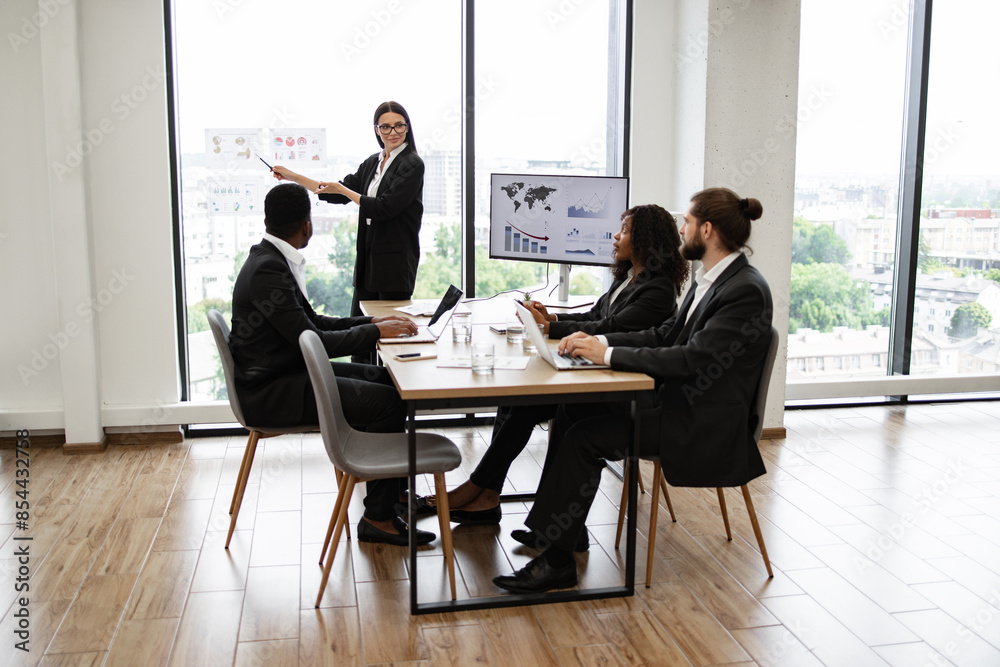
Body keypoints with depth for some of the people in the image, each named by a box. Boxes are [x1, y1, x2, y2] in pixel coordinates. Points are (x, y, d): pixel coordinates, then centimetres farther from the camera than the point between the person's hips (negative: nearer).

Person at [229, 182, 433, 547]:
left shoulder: (271, 259, 10)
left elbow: (311, 322, 16)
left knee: (384, 378, 10)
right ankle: (378, 518, -5)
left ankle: (397, 489, 16)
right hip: (269, 392, -10)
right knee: (388, 402, -16)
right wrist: (376, 331, -12)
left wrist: (371, 322, 8)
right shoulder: (268, 270, -21)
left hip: (287, 373, 10)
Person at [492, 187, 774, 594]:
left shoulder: (746, 290, -19)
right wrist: (600, 340, 0)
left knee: (584, 439, -19)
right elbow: (665, 335, 14)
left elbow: (693, 358, -27)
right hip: (675, 400, 10)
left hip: (703, 424, -10)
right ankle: (559, 525, 13)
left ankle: (557, 560, -9)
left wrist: (609, 355, -22)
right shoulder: (711, 279, 12)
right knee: (572, 411, 3)